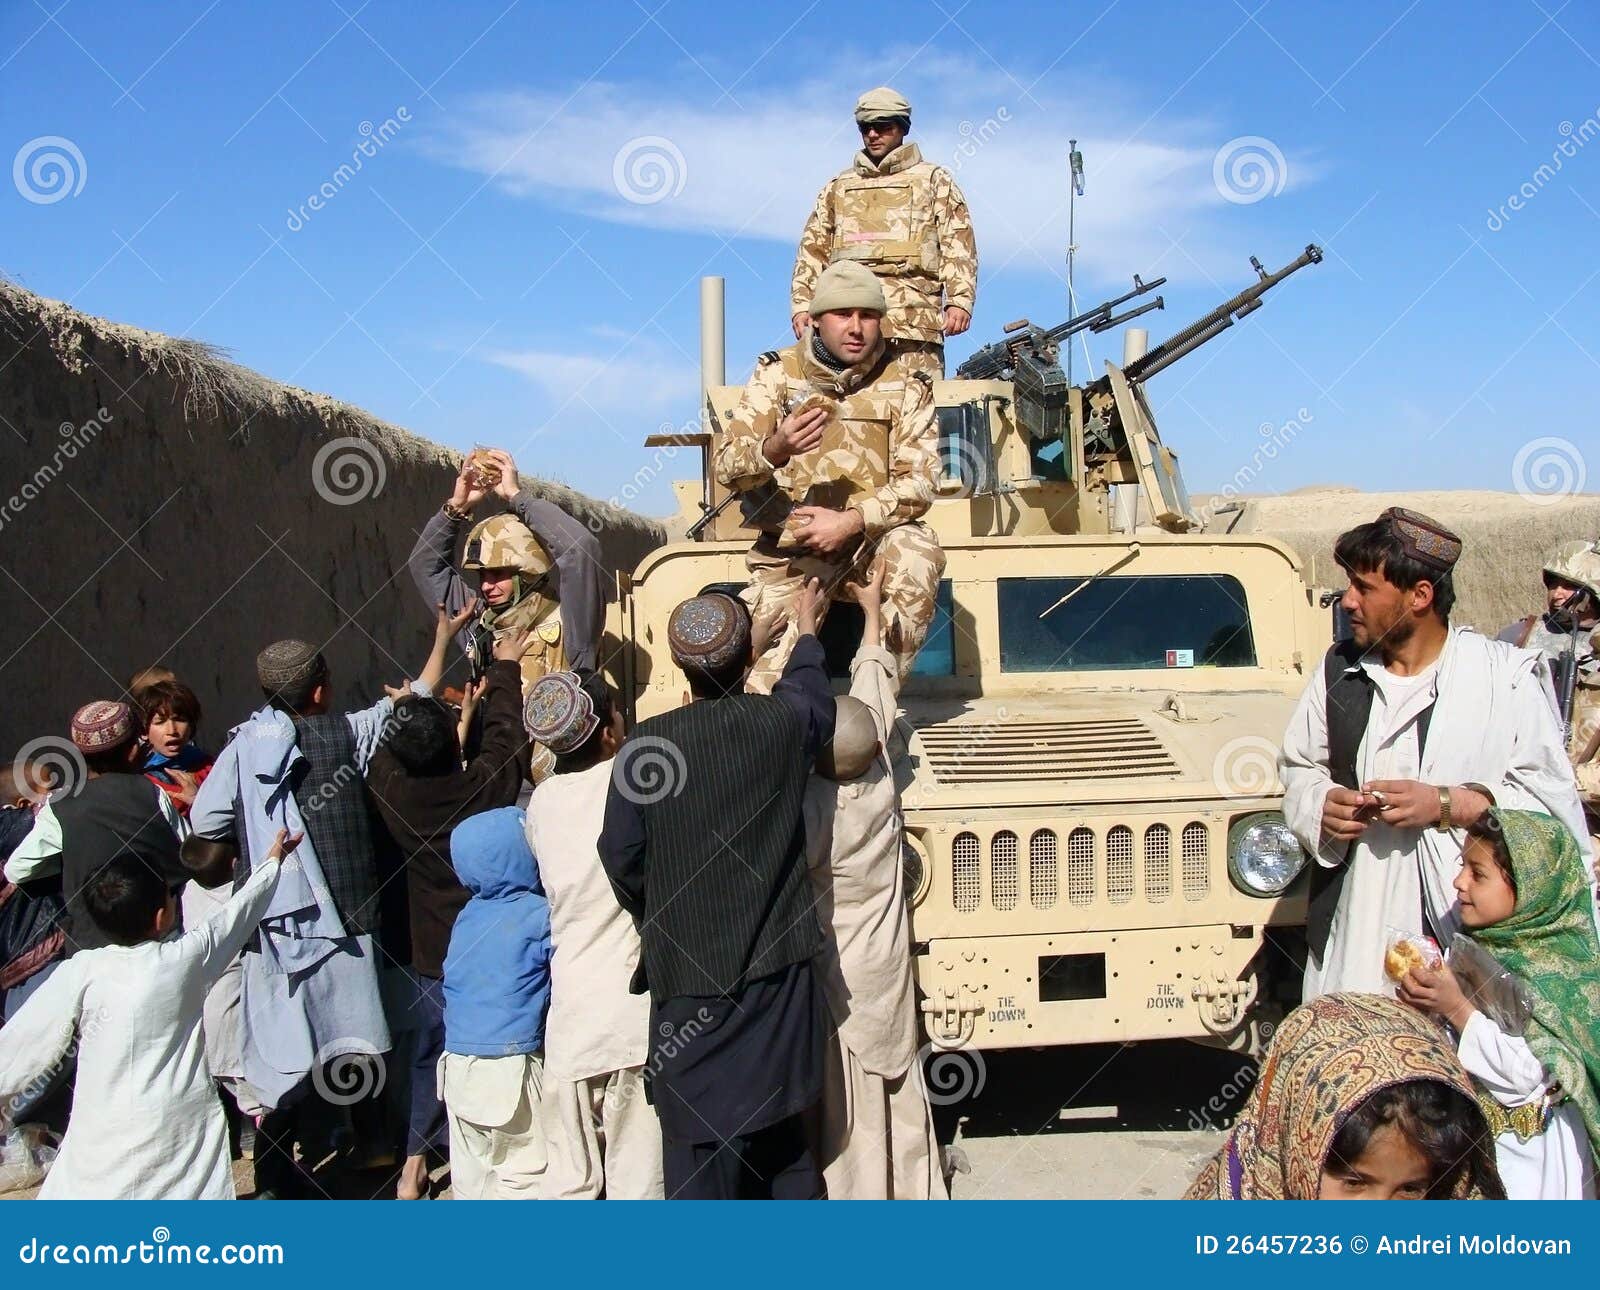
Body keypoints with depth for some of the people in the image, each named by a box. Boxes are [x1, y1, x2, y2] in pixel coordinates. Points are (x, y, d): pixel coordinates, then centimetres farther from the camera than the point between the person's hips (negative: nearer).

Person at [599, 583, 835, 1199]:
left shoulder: (645, 746, -13)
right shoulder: (783, 723, -7)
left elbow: (622, 858, -6)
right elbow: (810, 693, 17)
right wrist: (806, 629, 36)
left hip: (688, 973, -3)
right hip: (778, 965, 3)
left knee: (701, 1133, 7)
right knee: (779, 1125, 20)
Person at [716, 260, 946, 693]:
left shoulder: (906, 386, 0)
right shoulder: (776, 374, 1)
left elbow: (919, 481, -9)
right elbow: (726, 467, -7)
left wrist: (850, 521, -25)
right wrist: (774, 449, -30)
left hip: (874, 536, 0)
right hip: (788, 549, 0)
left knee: (917, 551, -32)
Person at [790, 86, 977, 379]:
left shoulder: (934, 180, 17)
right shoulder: (837, 188, 25)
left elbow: (958, 248, 7)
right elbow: (812, 250, 21)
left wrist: (959, 300, -8)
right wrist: (802, 304, 7)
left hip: (914, 321, -2)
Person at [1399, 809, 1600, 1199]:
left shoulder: (1555, 971, -20)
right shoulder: (1480, 944, 1)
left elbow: (1525, 1074, -27)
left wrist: (1456, 1010, -26)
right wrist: (1429, 1002, -7)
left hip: (1525, 1149, -7)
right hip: (1469, 1129, 7)